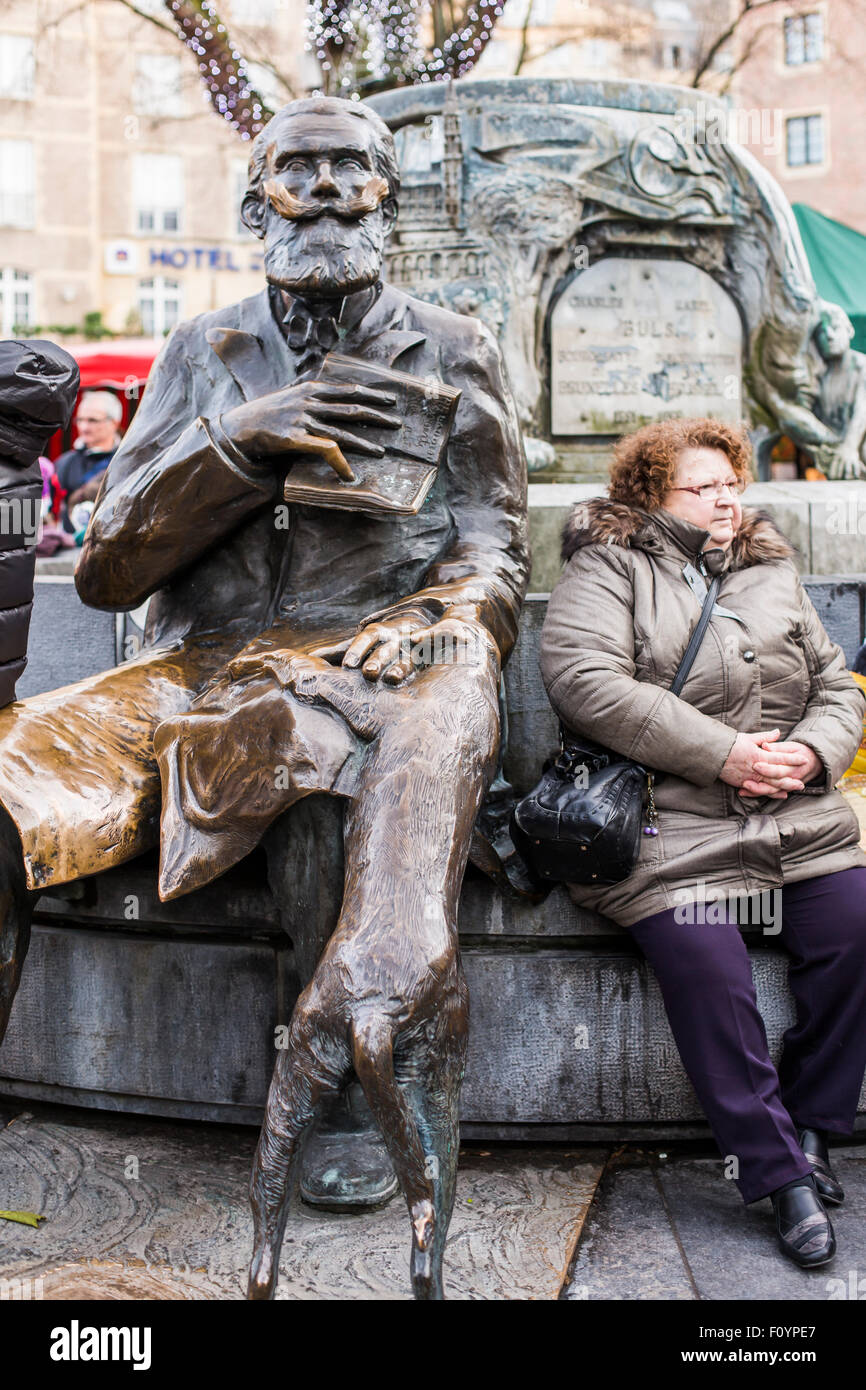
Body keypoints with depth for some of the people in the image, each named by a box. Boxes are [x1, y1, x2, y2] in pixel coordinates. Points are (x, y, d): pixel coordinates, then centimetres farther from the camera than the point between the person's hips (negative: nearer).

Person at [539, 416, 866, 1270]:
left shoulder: (770, 575, 22)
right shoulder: (608, 569, 4)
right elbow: (584, 680, -14)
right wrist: (723, 755, -15)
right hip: (673, 826, -5)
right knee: (704, 961, -26)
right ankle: (779, 1171, -12)